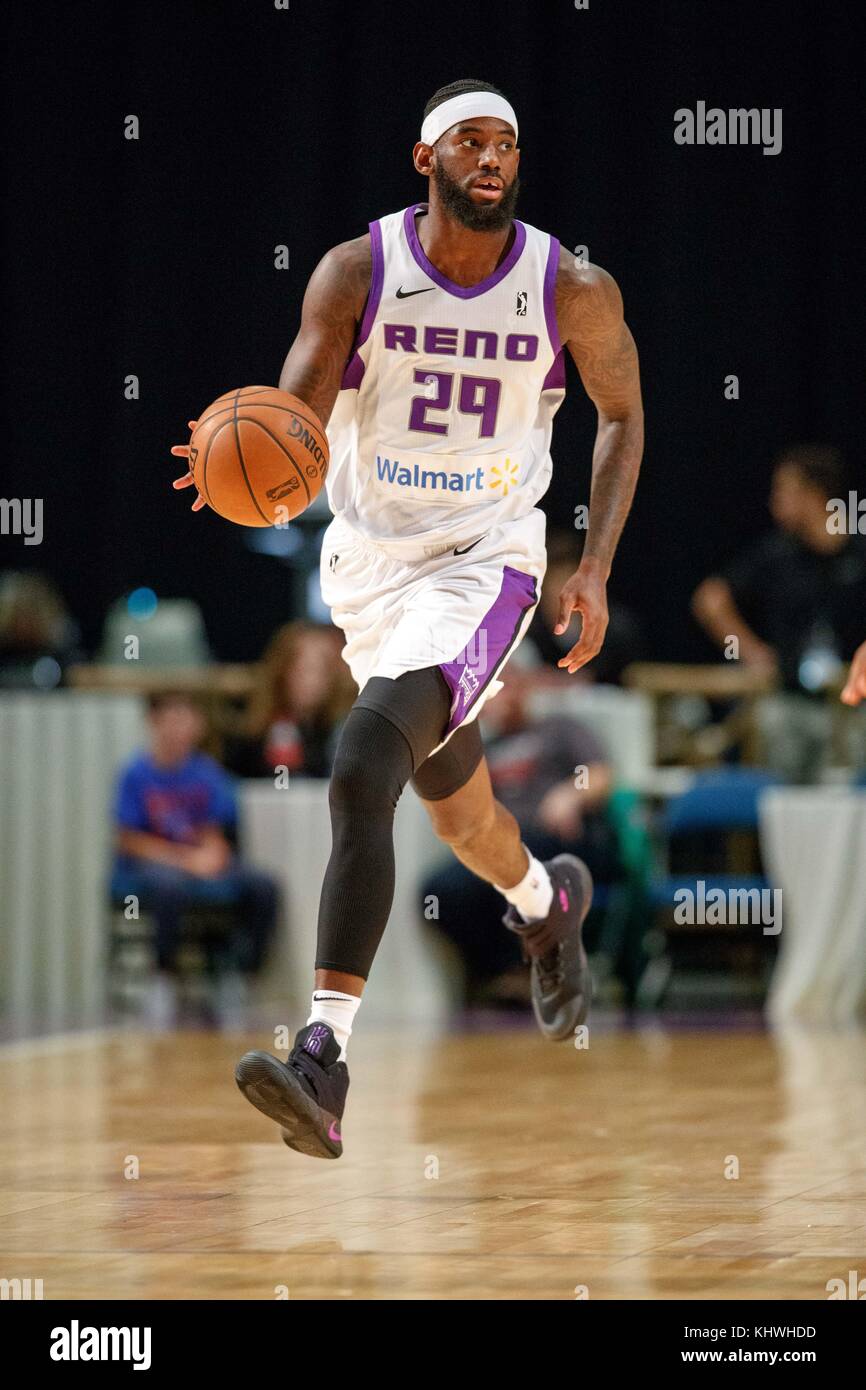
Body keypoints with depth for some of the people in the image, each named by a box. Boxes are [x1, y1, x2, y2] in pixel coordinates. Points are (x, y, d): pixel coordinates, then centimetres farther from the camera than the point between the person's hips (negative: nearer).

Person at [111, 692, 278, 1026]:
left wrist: (212, 854, -15)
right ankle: (164, 982, -22)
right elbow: (130, 840, -8)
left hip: (202, 864, 4)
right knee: (171, 886, -39)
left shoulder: (207, 771, 5)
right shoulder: (136, 774, -6)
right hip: (144, 866, -4)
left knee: (261, 887, -20)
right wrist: (186, 858, -18)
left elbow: (215, 834, 9)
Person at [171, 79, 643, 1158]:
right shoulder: (356, 273, -8)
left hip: (485, 563, -4)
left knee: (363, 766, -26)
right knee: (452, 800, 22)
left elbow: (622, 416, 7)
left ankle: (324, 1053, -31)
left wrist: (596, 567, -3)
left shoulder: (572, 290, -8)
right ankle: (546, 901, 59)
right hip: (369, 564, 4)